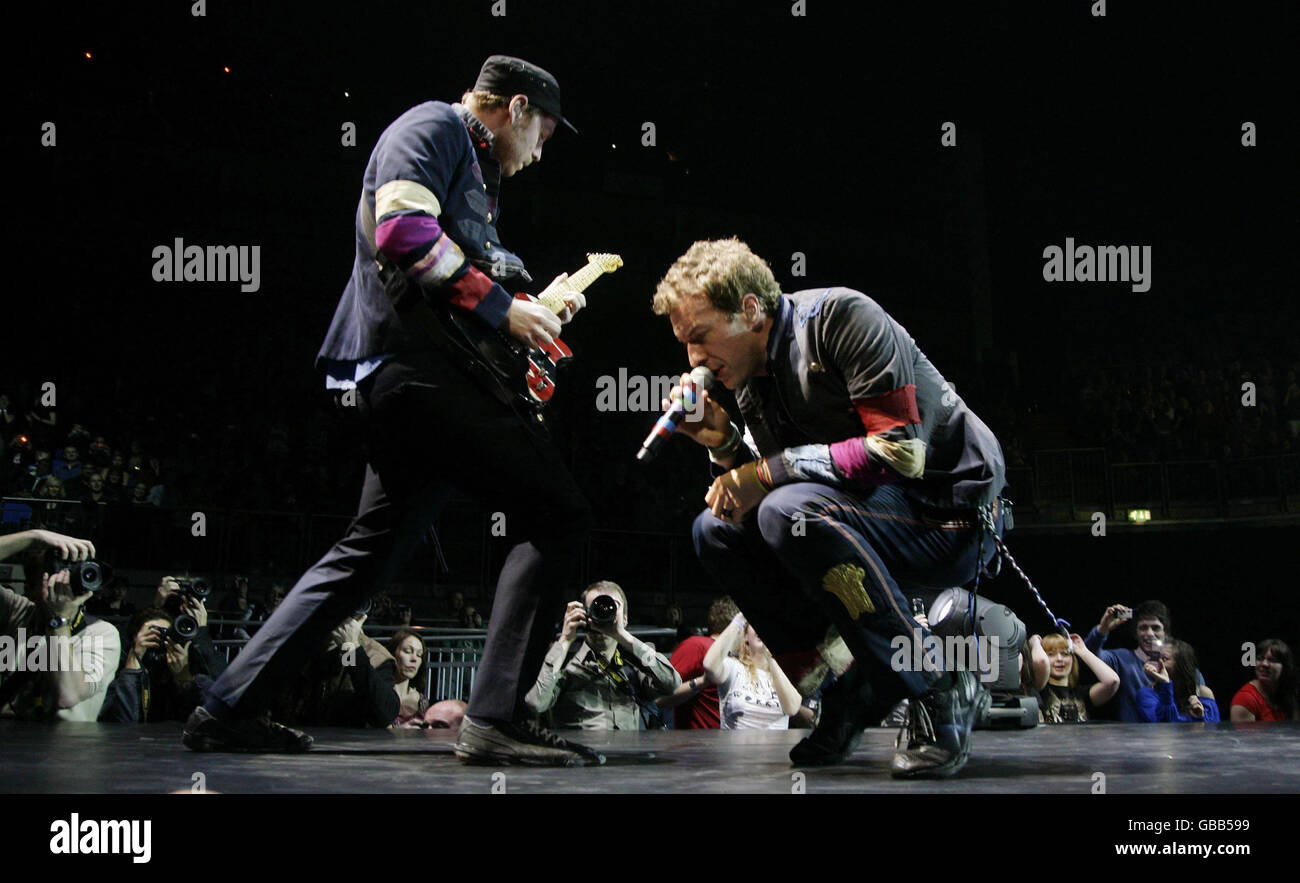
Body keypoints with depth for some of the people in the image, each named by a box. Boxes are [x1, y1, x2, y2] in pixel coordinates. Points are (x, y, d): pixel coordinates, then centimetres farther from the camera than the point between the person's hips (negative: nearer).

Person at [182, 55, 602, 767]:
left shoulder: (474, 174, 31)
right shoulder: (433, 127, 0)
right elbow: (402, 229, -18)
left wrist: (538, 304, 22)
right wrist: (501, 310, -15)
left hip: (398, 383, 11)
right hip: (411, 356, -11)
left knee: (371, 549, 16)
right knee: (556, 515, -14)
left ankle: (229, 709, 17)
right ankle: (496, 718, -19)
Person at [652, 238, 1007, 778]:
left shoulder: (842, 318, -17)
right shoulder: (750, 379, 7)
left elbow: (903, 451, -26)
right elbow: (768, 483, 9)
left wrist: (769, 471, -22)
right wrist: (725, 446, -10)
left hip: (953, 517, -9)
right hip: (875, 513, 9)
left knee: (791, 512, -32)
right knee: (717, 530, 1)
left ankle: (937, 690, -20)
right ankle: (855, 688, -1)